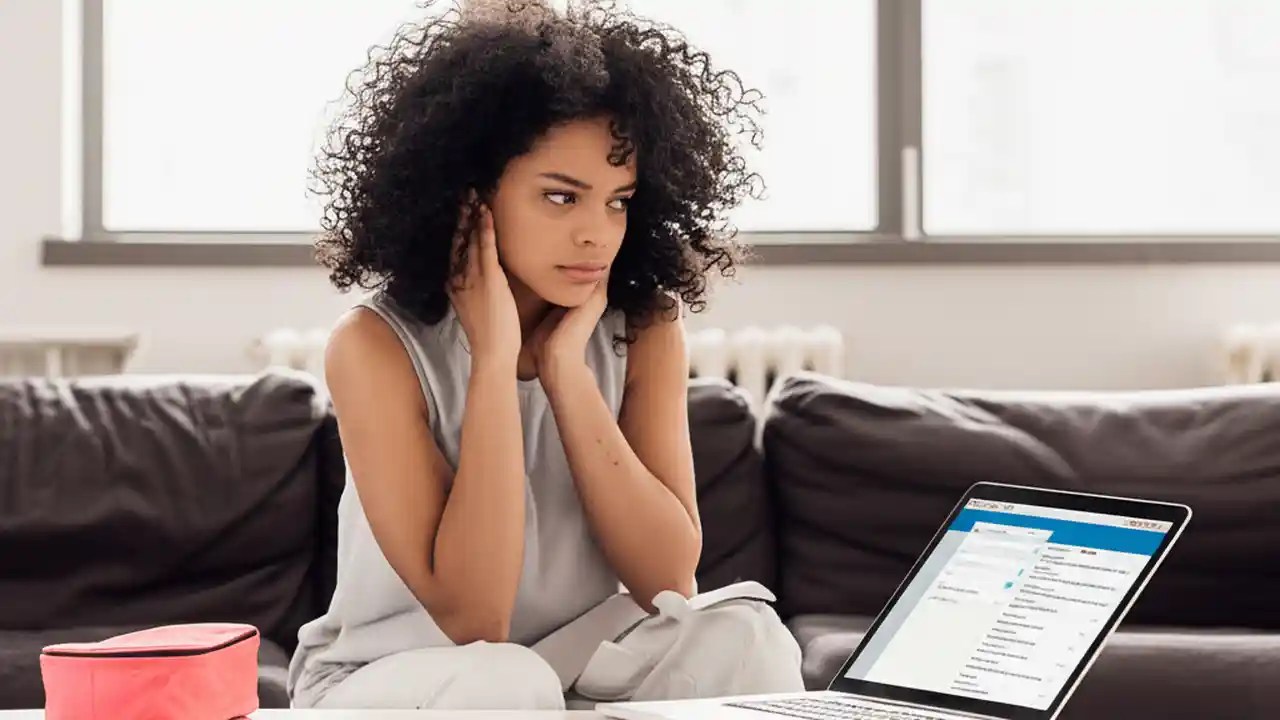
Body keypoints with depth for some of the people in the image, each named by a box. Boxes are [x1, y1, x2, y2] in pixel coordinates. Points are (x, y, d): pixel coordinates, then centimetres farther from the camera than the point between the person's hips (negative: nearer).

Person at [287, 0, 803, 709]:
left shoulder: (643, 332, -6)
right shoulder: (376, 345, -17)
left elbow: (668, 582, -15)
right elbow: (470, 618, -23)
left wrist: (563, 367, -20)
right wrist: (495, 359, -26)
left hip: (580, 663, 3)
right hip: (388, 679, -3)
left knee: (743, 637, -23)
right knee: (501, 682, -34)